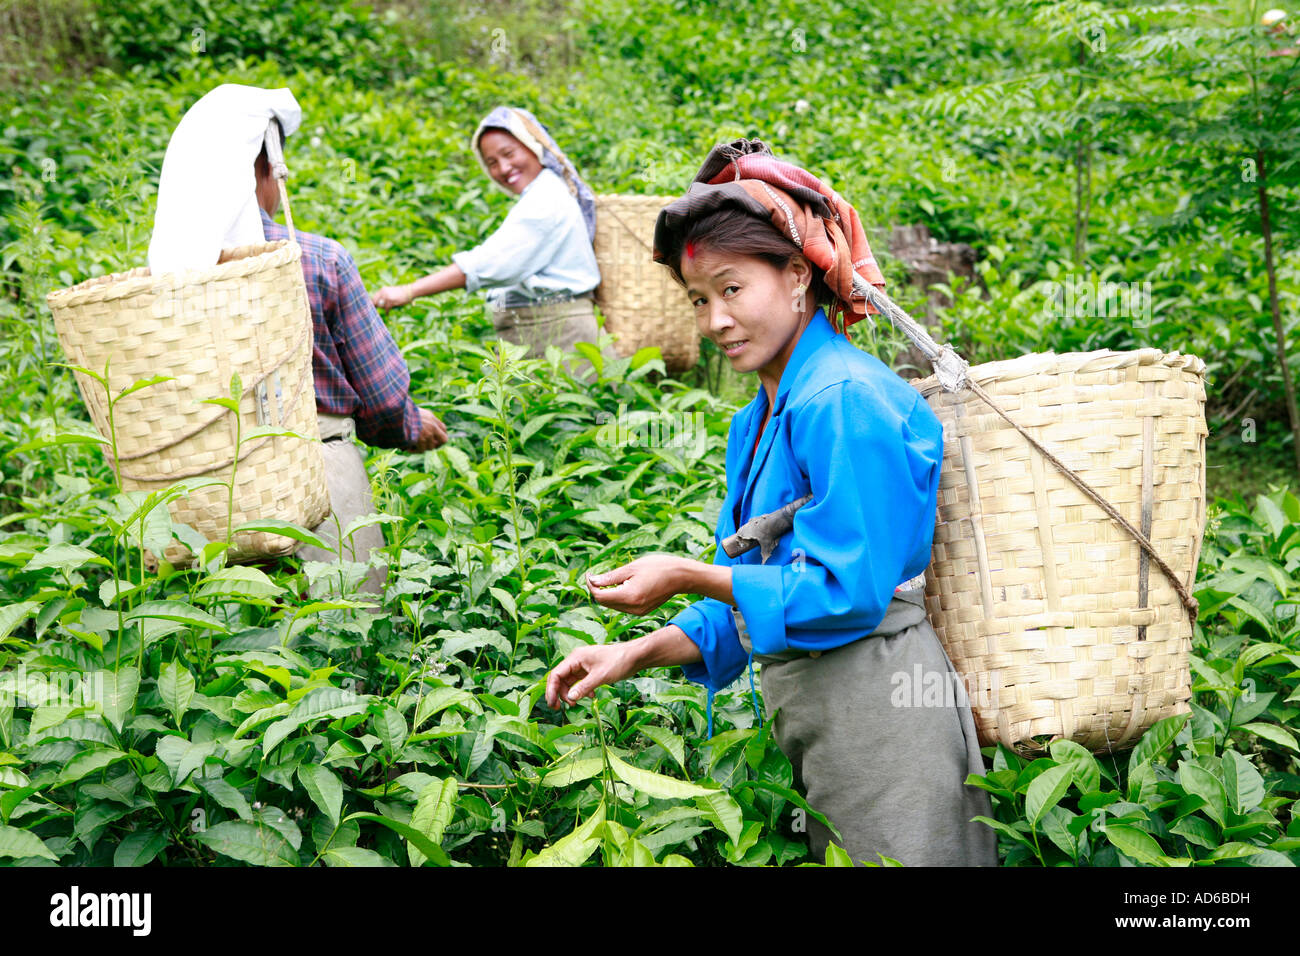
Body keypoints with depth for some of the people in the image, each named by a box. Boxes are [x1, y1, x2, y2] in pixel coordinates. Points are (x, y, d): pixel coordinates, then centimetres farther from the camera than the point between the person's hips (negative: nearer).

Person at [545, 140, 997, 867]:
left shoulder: (847, 399, -17)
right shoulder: (758, 423, 12)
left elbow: (848, 592, -20)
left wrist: (690, 577, -17)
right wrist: (636, 655, 6)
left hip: (881, 716, -9)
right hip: (812, 715, 9)